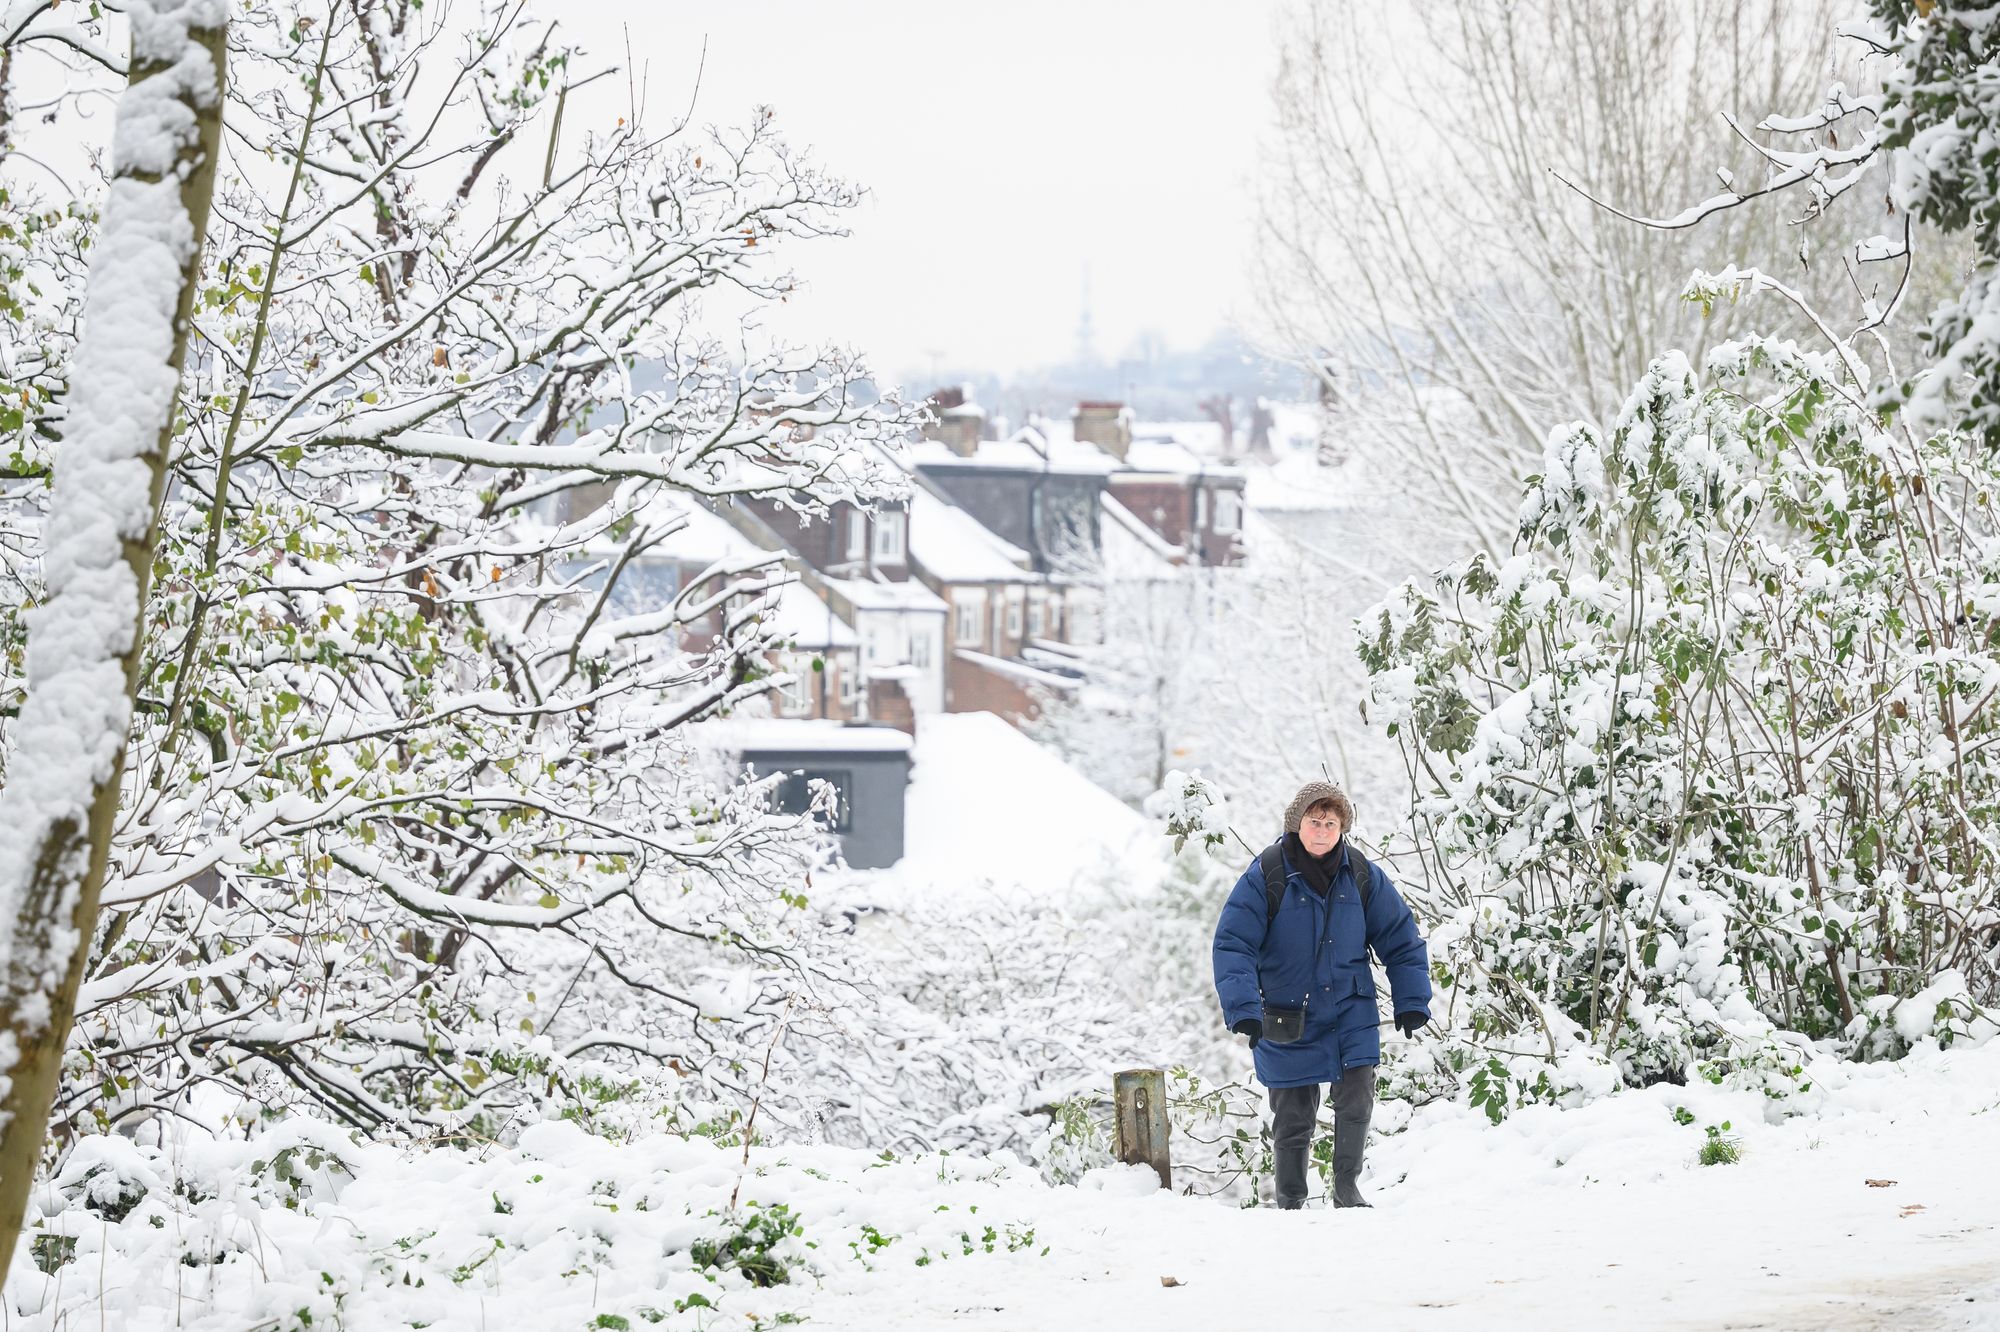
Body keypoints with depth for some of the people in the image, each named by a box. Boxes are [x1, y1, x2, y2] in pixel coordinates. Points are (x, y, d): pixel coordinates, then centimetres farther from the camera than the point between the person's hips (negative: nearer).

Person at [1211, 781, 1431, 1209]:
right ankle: (1290, 1201, 23)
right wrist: (1243, 1009, -24)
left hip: (1351, 1012, 2)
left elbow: (1400, 938, 5)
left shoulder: (1362, 876, -4)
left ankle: (1348, 1186, 6)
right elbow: (1232, 944, -15)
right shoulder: (1266, 876, -14)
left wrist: (1411, 1002, 2)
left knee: (1357, 1096, -11)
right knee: (1293, 1116, 6)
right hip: (1287, 1020, -2)